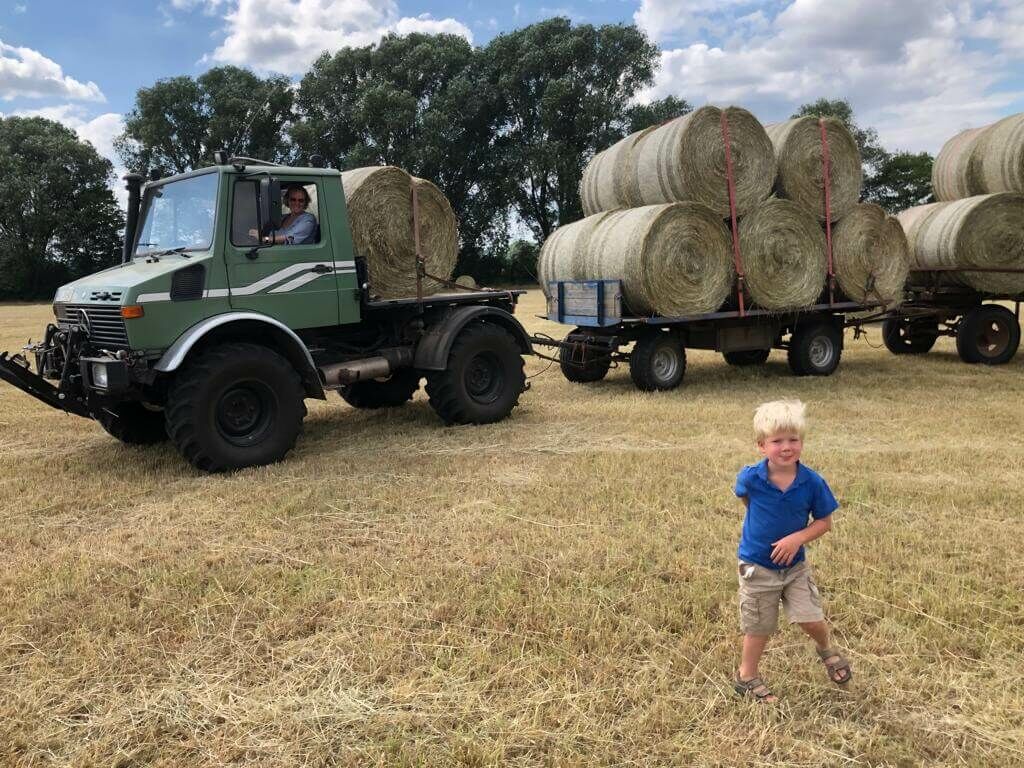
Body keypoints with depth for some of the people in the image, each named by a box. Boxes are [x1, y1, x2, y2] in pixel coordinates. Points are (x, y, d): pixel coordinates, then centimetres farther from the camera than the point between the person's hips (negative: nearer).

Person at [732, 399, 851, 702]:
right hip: (757, 566, -1)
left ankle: (826, 649, 35)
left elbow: (824, 522, -7)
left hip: (795, 565, 1)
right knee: (758, 628, 11)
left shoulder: (812, 482, -17)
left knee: (811, 618, -1)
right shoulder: (750, 478, -20)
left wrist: (797, 538, -22)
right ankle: (747, 677, 34)